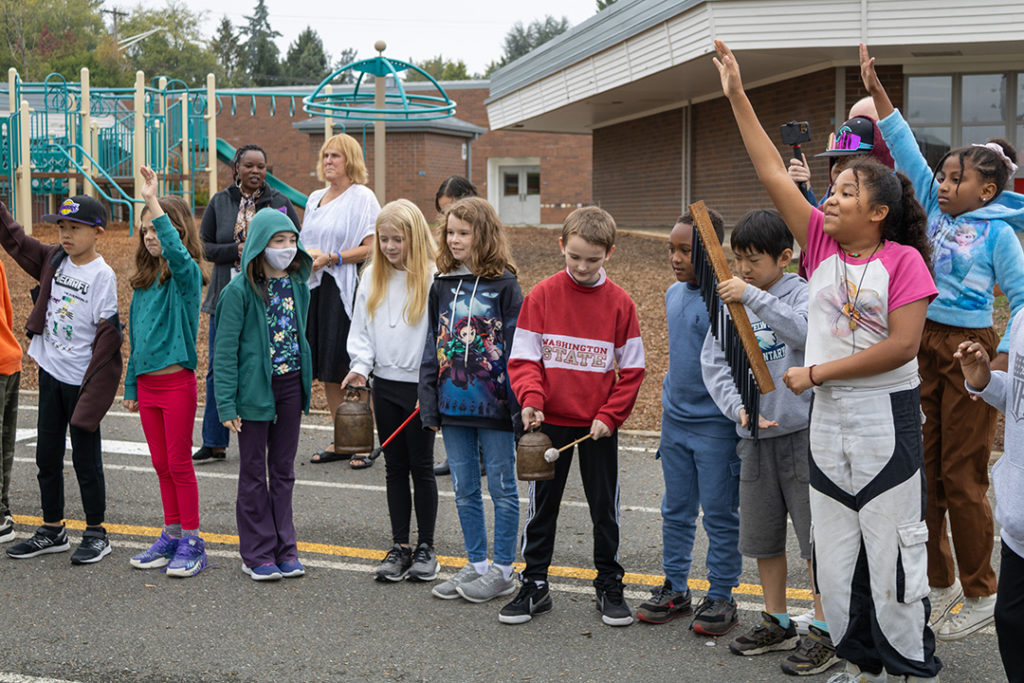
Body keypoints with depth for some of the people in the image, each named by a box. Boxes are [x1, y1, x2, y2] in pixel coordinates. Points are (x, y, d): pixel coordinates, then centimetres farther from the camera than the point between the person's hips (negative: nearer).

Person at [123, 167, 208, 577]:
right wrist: (131, 387, 17)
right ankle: (172, 535, 23)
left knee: (180, 465, -1)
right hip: (147, 383, 7)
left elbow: (176, 250, -34)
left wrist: (154, 202, -35)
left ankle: (191, 543, 8)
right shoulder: (143, 281, 11)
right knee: (162, 465, 13)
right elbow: (135, 338, 16)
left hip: (177, 381, -7)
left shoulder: (185, 274, -9)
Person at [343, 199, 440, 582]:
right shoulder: (372, 277, 6)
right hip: (384, 383, 5)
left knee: (422, 467, 4)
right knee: (395, 467, 11)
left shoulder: (432, 277, -10)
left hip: (420, 386, -4)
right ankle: (400, 546, 19)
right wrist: (360, 365, -3)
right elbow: (361, 328, 11)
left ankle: (425, 548, 16)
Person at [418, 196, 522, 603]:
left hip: (493, 405, -5)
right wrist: (429, 405, 7)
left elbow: (517, 347, -8)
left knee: (502, 489, 6)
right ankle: (475, 564, 25)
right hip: (453, 405, 5)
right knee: (464, 490, 13)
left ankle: (503, 570, 16)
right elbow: (432, 347, 11)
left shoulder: (504, 284, -7)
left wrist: (518, 403, -12)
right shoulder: (442, 285, 8)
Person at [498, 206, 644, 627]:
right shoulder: (542, 295, -4)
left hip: (600, 426, 0)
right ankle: (534, 585, 21)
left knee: (605, 506, 9)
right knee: (542, 505, 9)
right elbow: (524, 357, -4)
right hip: (550, 422, 0)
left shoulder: (619, 302, -4)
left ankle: (609, 586, 23)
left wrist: (610, 415, -10)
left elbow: (631, 369, -1)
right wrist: (531, 398, -21)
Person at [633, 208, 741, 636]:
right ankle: (674, 589, 26)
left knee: (719, 515, 4)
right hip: (675, 422, 7)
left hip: (716, 427, -7)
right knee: (676, 511, 15)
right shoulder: (673, 294, 8)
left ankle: (721, 597, 15)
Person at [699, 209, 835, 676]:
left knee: (815, 535, -2)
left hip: (802, 431, -5)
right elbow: (713, 363, 3)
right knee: (763, 536, 14)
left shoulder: (801, 293, -5)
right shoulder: (730, 301, 6)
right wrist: (739, 407, -12)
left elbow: (808, 332, -26)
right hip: (754, 435, 5)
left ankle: (822, 632, 8)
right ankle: (777, 623, 29)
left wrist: (754, 298, -29)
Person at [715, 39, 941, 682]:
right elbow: (774, 174, 1)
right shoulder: (823, 243, 3)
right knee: (835, 556, 11)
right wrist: (737, 96, -2)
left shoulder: (903, 260, -10)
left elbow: (903, 345, -18)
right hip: (828, 418, 6)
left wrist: (816, 372, -14)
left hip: (887, 418, -5)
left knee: (891, 552, 0)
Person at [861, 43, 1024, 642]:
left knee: (962, 476, -1)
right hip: (921, 345, 6)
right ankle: (940, 584, 24)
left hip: (969, 350, -6)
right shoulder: (934, 209, 8)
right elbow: (908, 152, 6)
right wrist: (877, 92, 1)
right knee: (922, 470, 10)